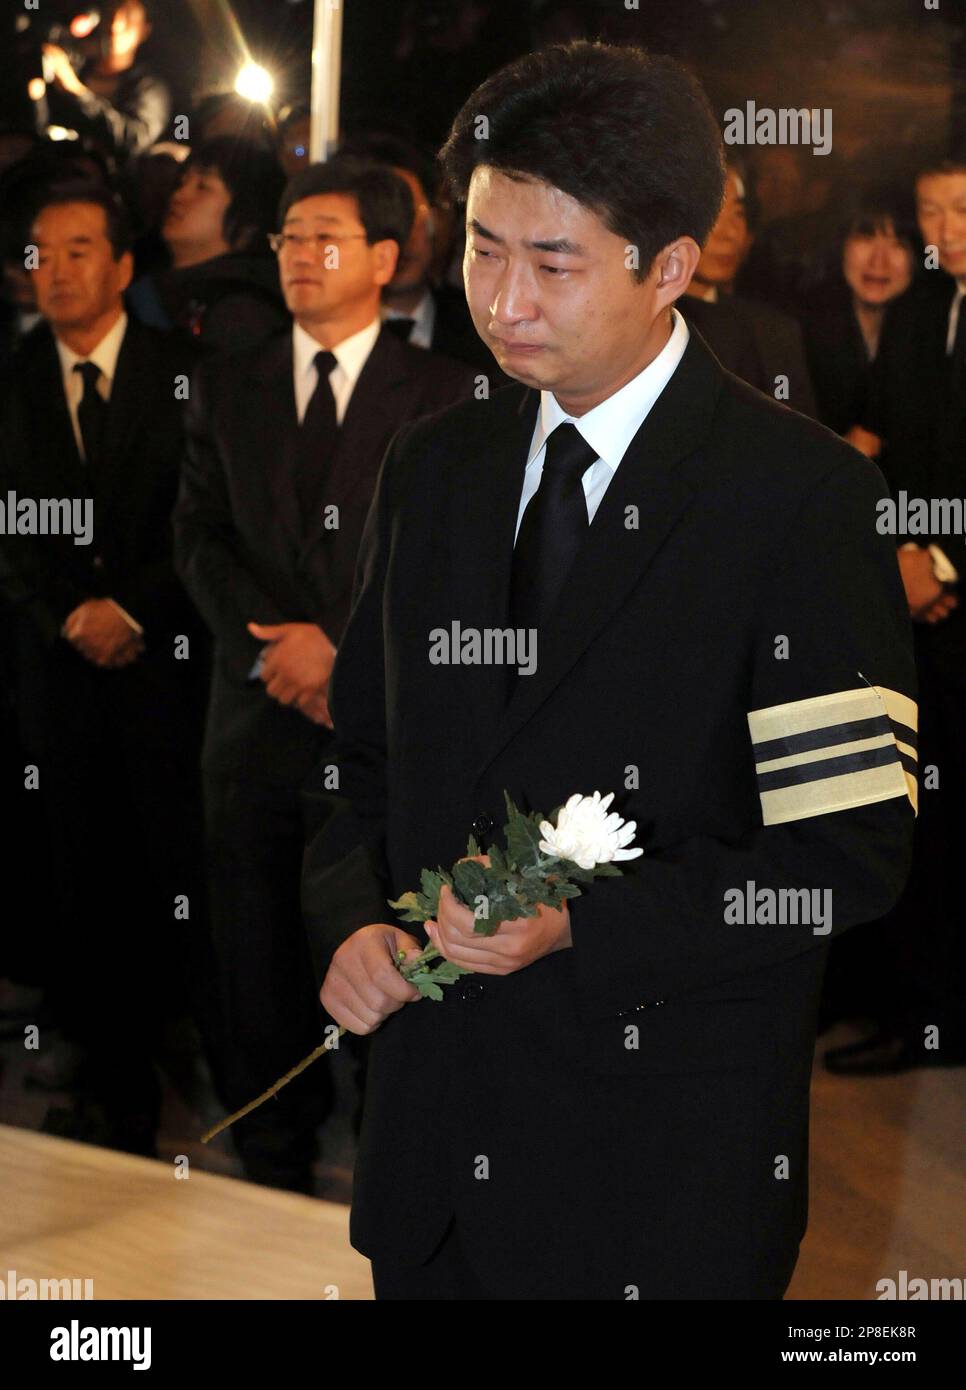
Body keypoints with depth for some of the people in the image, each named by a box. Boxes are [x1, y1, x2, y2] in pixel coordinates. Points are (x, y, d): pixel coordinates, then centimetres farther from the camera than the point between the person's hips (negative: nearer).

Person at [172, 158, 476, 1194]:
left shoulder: (444, 394, 3)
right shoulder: (227, 388, 12)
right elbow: (199, 538, 5)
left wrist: (341, 644, -15)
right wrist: (273, 650, -10)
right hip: (259, 714, 3)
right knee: (258, 954, 5)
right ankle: (272, 1173, 17)